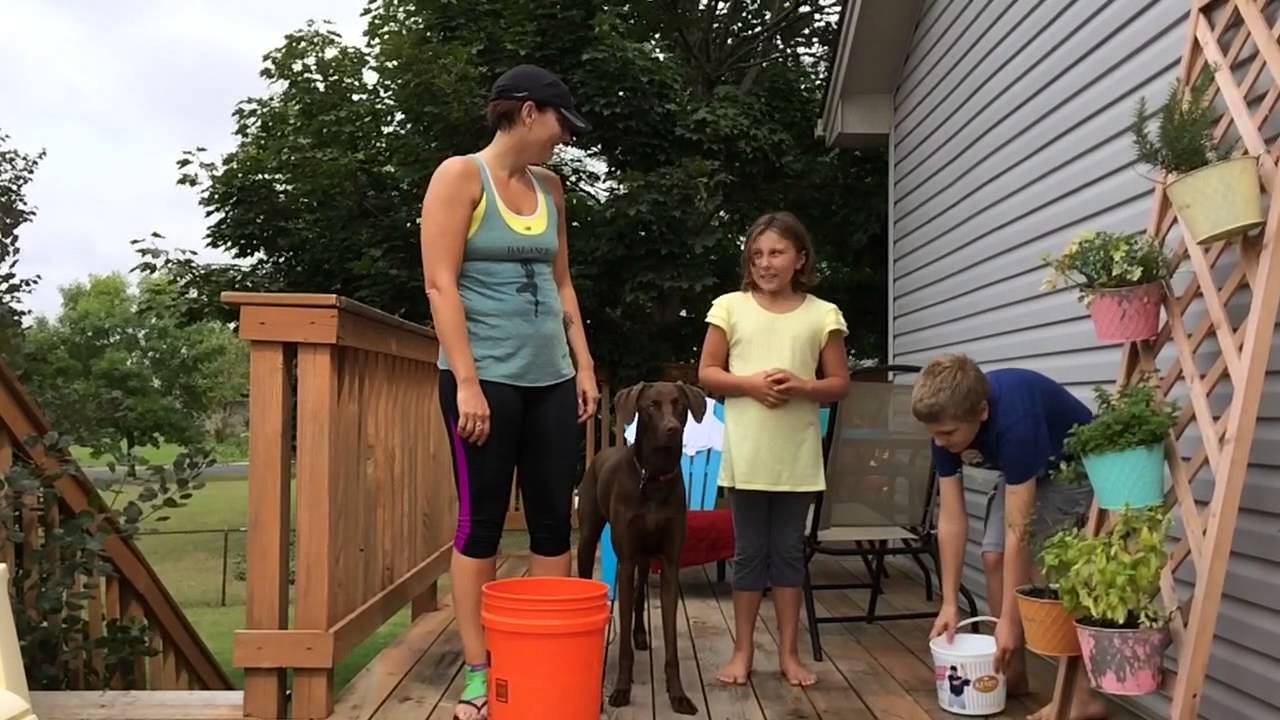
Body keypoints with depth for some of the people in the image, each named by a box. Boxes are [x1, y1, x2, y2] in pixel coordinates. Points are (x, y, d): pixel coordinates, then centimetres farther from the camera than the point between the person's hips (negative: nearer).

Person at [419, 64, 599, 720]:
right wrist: (467, 382, -17)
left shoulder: (549, 188, 14)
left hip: (550, 379, 6)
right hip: (486, 377, -6)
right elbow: (440, 285, -11)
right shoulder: (460, 175, -4)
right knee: (481, 522, 1)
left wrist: (583, 364, 12)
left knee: (553, 521, 7)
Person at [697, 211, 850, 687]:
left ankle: (788, 653, 19)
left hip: (798, 456, 1)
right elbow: (707, 374, 2)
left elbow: (839, 383, 4)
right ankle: (742, 651, 19)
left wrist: (802, 387, -15)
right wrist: (750, 384, -14)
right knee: (749, 553, 8)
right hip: (747, 454, 0)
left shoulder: (822, 315, 2)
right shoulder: (730, 307, 2)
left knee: (789, 552, 9)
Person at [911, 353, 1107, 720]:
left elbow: (1017, 533, -38)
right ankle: (1012, 672, 11)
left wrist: (1008, 620, -34)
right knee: (993, 557, -3)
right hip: (1023, 471, 6)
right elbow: (951, 519, -17)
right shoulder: (947, 424, -23)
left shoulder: (1015, 420, -42)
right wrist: (949, 604, -16)